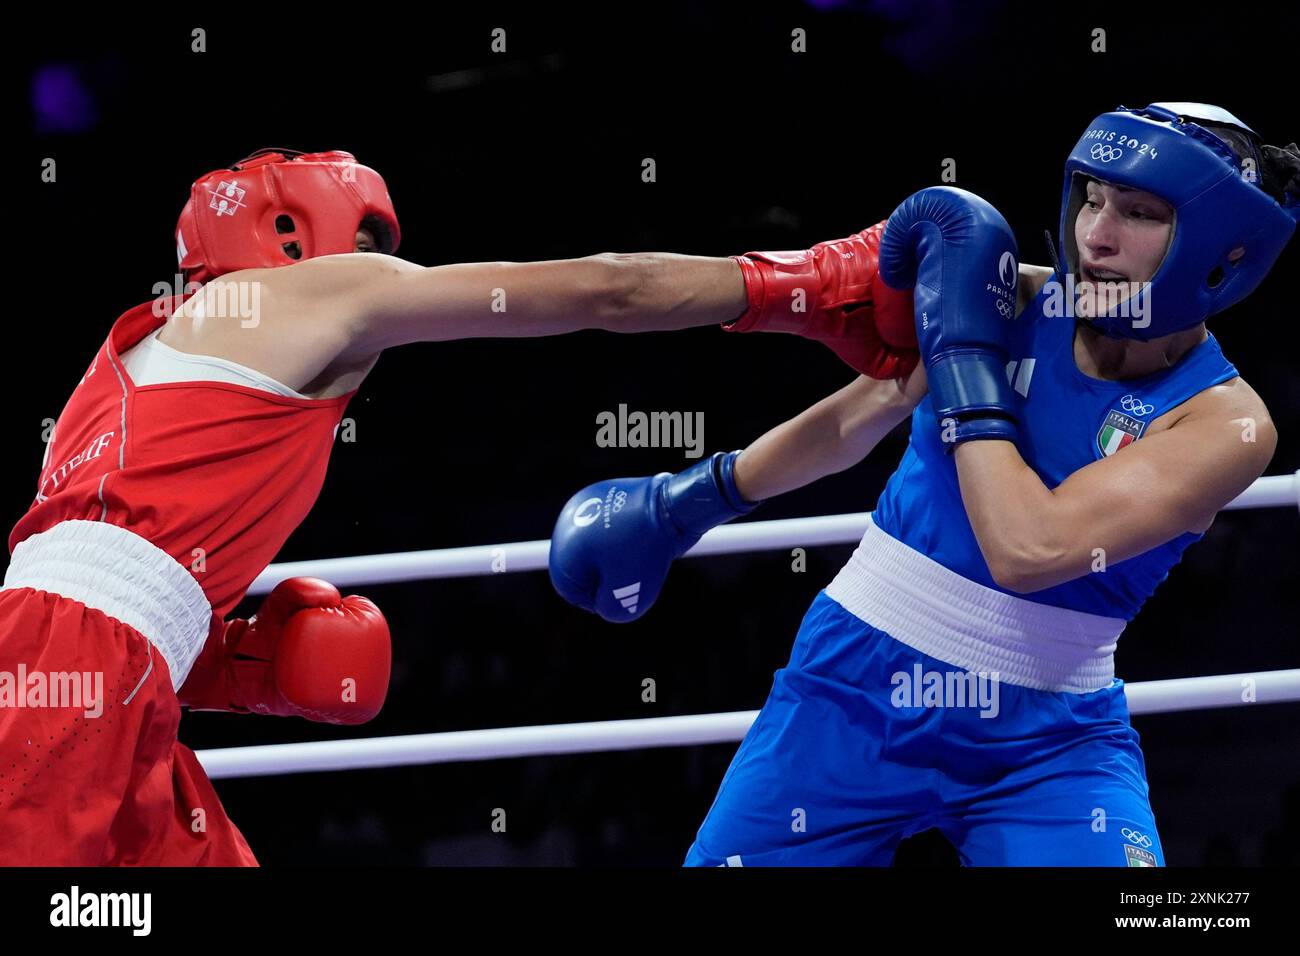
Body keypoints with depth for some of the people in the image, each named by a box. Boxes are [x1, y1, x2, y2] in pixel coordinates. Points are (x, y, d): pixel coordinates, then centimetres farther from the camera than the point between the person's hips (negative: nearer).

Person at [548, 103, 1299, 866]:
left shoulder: (1227, 421, -14)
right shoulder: (1012, 299, -5)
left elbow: (1028, 550, -26)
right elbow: (854, 421, 12)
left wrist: (966, 350, -20)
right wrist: (696, 496, 20)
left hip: (1047, 742, -2)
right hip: (854, 689, 3)